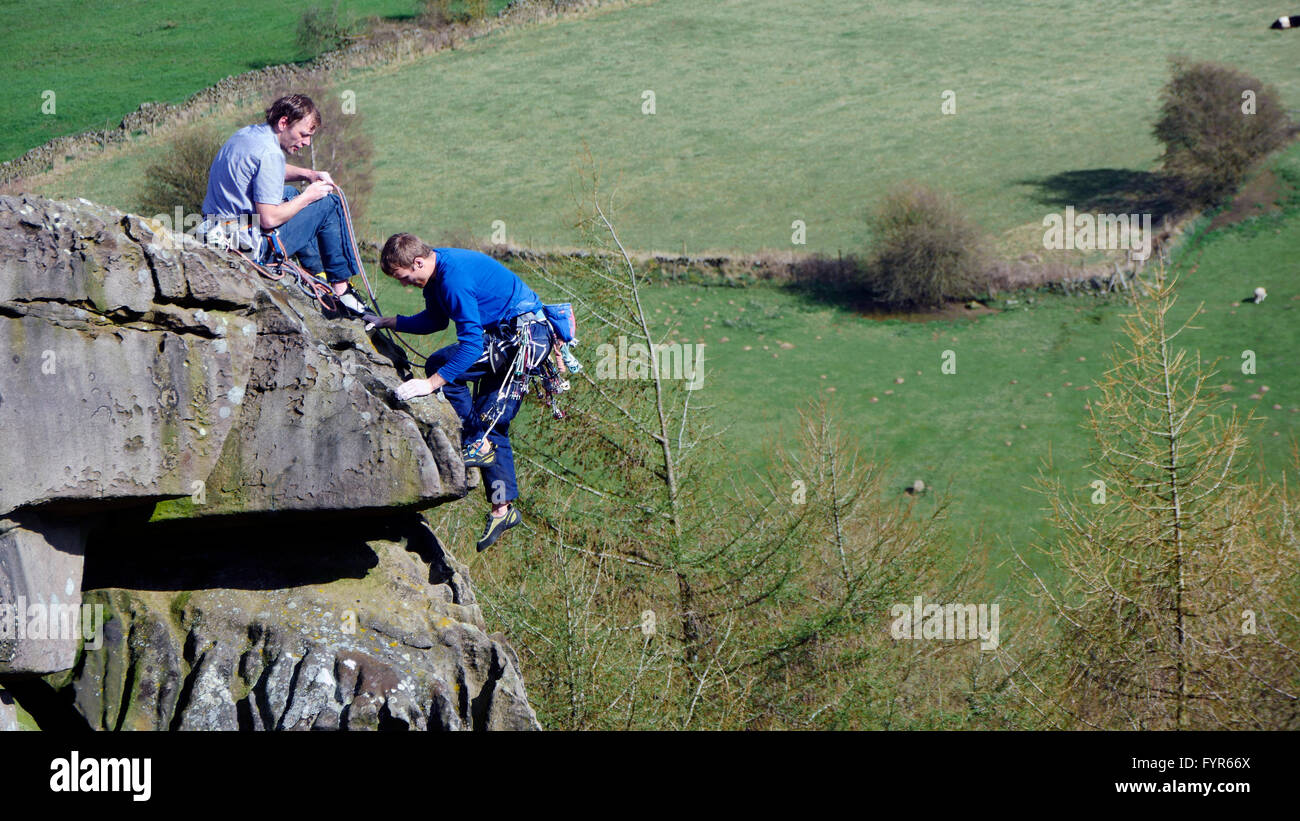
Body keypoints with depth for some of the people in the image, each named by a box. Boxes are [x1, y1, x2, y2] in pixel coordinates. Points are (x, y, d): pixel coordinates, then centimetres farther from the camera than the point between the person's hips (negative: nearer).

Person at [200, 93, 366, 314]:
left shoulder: (248, 133, 8)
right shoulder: (269, 153, -22)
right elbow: (269, 219, -24)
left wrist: (309, 174, 14)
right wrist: (308, 196, -8)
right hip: (253, 246, -10)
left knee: (292, 194, 32)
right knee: (329, 204, 1)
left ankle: (318, 273, 37)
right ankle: (340, 288, 10)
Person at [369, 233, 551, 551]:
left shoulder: (455, 276, -25)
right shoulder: (437, 270, 6)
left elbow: (471, 344, -28)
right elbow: (435, 320, 24)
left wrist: (430, 384, -30)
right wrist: (386, 322, 17)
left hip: (525, 337, -10)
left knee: (439, 365, -18)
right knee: (490, 421, 9)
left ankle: (477, 443, -6)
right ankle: (502, 509, 13)